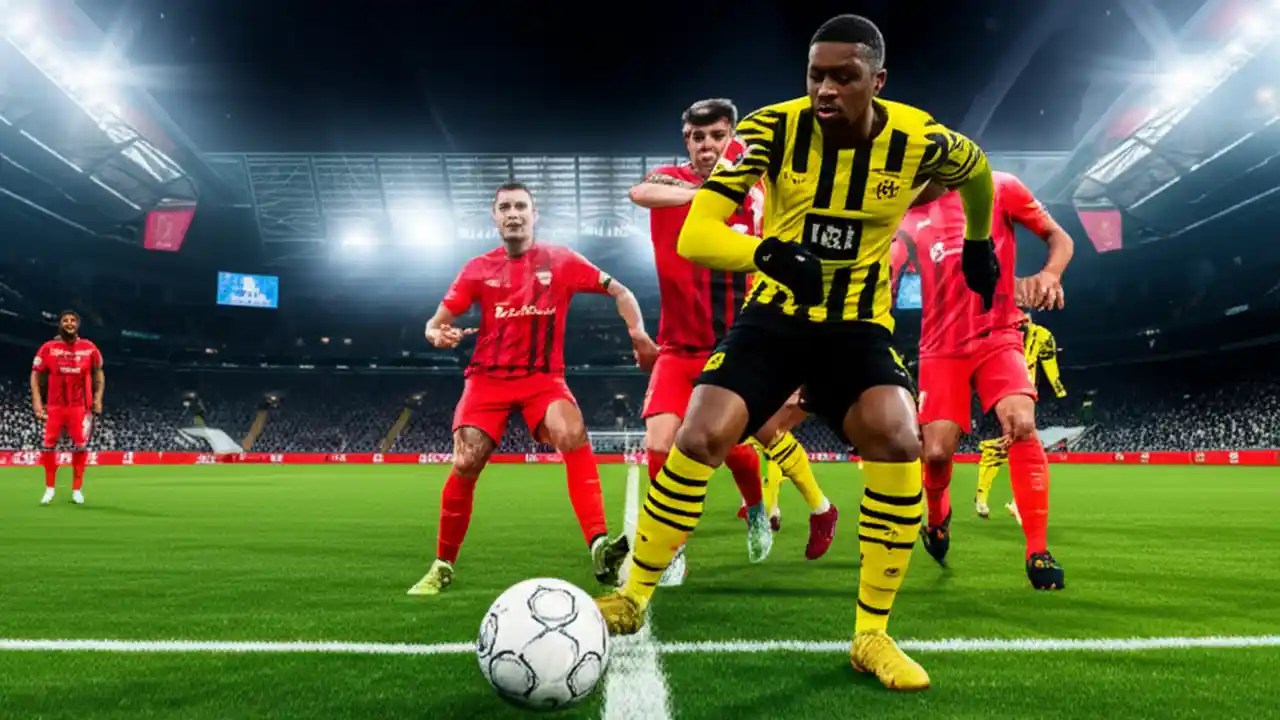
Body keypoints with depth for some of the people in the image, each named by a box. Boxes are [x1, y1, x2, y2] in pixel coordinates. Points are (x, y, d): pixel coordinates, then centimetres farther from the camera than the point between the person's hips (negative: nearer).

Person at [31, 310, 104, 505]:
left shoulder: (89, 348, 1)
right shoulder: (48, 348, -1)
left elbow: (98, 373, 11)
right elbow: (35, 374, 2)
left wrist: (98, 398, 2)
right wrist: (36, 400, -8)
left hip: (81, 406, 0)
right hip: (54, 405, 0)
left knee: (81, 446, -1)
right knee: (48, 445, 2)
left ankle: (77, 489, 11)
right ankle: (49, 488, 17)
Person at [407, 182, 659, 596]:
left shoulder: (560, 261, 2)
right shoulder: (478, 269, 5)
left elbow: (619, 291, 2)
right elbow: (437, 322, 7)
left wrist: (638, 334, -15)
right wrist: (438, 334, -18)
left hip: (543, 377, -1)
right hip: (488, 378, 1)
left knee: (574, 435, -31)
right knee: (465, 465, -13)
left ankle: (599, 547, -36)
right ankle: (443, 566, 9)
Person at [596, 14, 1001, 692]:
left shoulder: (920, 141, -11)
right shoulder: (772, 128, -16)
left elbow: (977, 171, 15)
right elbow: (693, 235, -25)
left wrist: (979, 244, 28)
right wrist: (767, 253, -44)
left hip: (859, 324, 1)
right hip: (775, 313, -1)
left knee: (897, 443, -25)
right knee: (699, 437, -19)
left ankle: (872, 636, -5)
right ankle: (632, 597, 4)